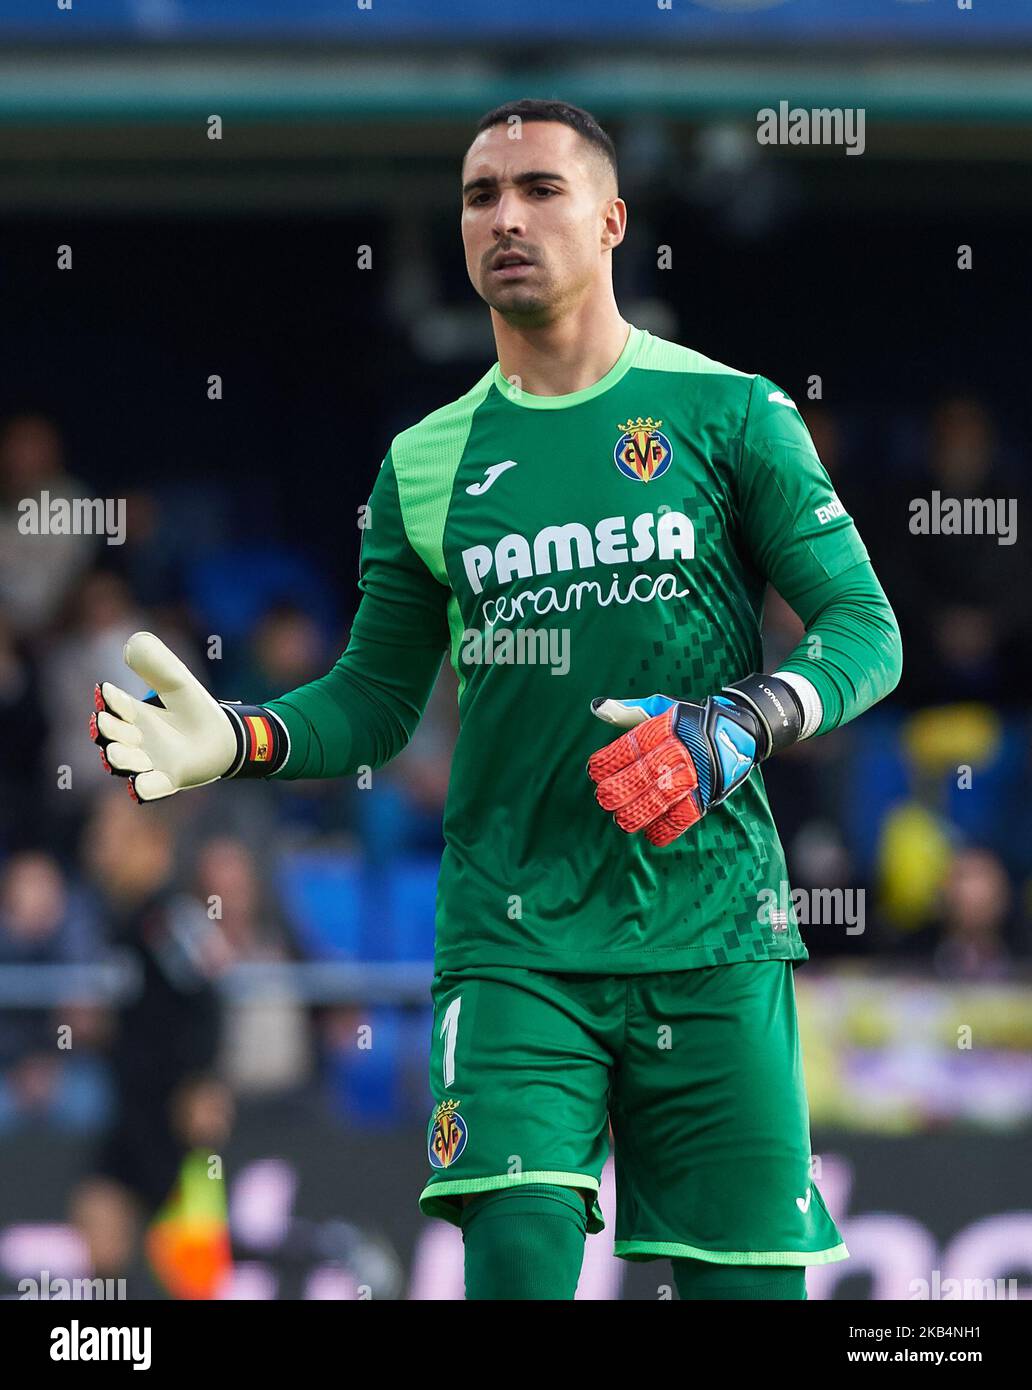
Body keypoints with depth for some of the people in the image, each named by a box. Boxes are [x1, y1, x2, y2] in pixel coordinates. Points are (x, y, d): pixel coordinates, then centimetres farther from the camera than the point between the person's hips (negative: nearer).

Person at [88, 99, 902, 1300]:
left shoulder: (729, 413, 3)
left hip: (712, 931, -1)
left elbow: (866, 630, 1)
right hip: (513, 940, 1)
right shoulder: (425, 464, 11)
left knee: (747, 1281, -2)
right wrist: (234, 740, -5)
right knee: (519, 1254, -16)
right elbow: (375, 703, 15)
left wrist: (734, 730, -17)